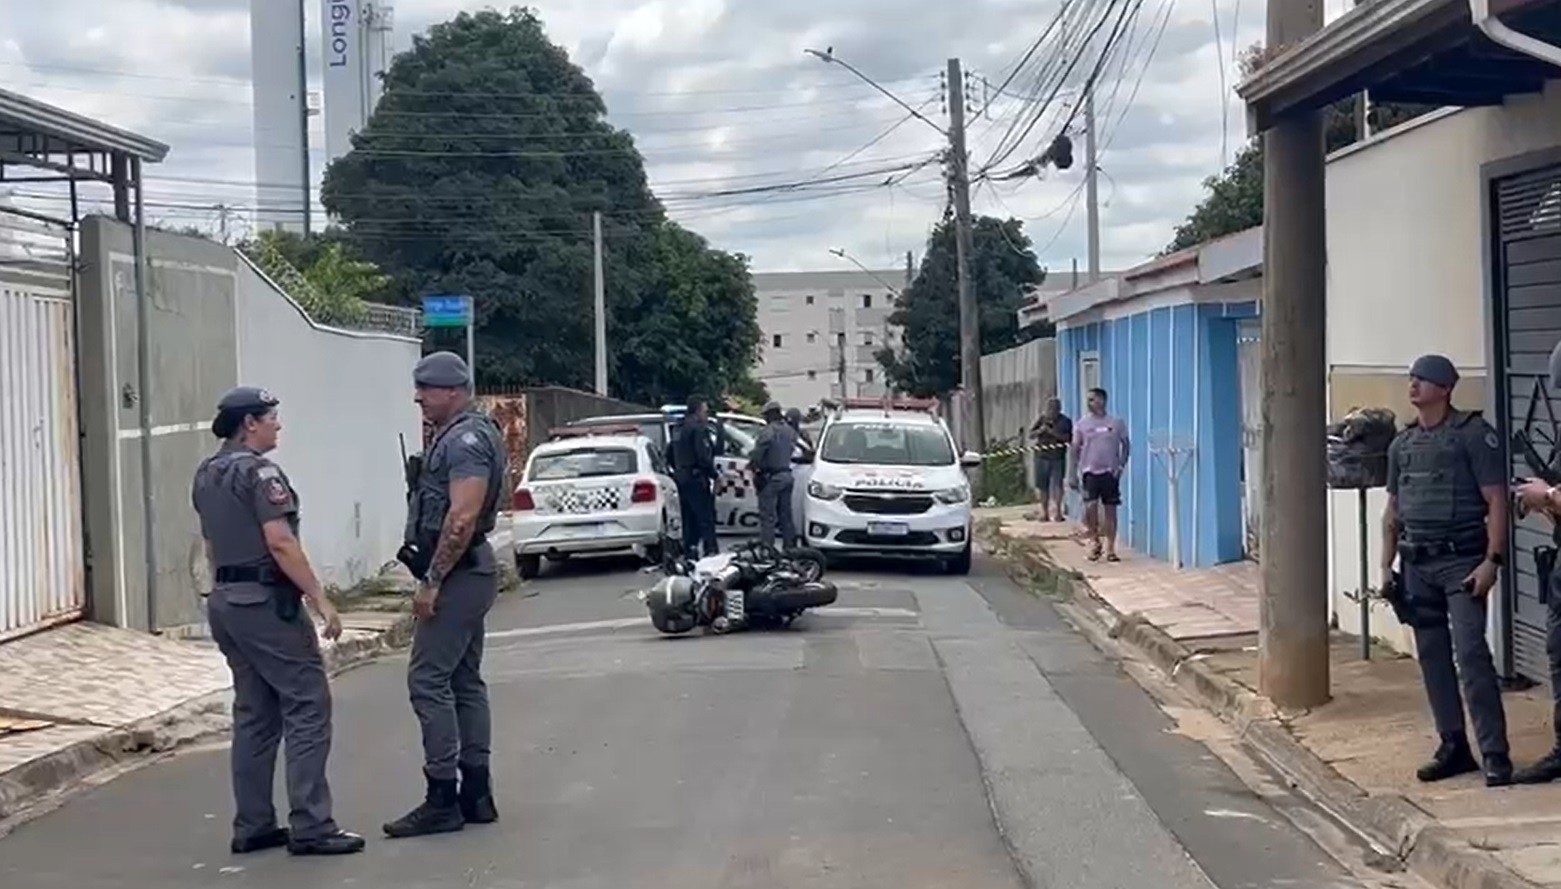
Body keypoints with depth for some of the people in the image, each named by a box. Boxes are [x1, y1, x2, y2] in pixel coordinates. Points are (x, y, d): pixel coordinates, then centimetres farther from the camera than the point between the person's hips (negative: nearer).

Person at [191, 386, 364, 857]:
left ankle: (252, 826, 13)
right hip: (267, 602, -9)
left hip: (226, 602, 9)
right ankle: (310, 827, -8)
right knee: (307, 707, -6)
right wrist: (321, 599, -18)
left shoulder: (206, 474, 14)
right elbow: (281, 543, -20)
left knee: (254, 714, 13)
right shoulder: (258, 471, -14)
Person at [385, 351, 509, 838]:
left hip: (456, 574, -11)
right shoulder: (461, 435, 18)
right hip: (468, 574, 11)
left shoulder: (466, 439, -16)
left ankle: (442, 799, -7)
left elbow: (463, 517, -25)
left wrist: (431, 581, -23)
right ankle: (476, 795, 16)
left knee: (428, 680, -9)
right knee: (465, 681, 12)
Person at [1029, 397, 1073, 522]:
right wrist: (1040, 430, -12)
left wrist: (1053, 432, -18)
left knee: (1057, 484, -11)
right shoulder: (1041, 419, 6)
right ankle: (1044, 512, 18)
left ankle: (1057, 511, -11)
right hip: (1042, 456, 3)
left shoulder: (1065, 421, -1)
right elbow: (1031, 435, 7)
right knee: (1043, 486, 8)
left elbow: (1068, 438, -10)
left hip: (1058, 457, -3)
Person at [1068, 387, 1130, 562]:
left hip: (1110, 472, 0)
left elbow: (1126, 445, 10)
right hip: (1090, 471, 0)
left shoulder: (1116, 423, 2)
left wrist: (1121, 465, -3)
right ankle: (1094, 540, 6)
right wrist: (1073, 474, 0)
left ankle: (1110, 549, 9)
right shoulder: (1082, 424, 3)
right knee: (1090, 505, -16)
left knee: (1110, 509, 3)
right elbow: (1075, 449, 5)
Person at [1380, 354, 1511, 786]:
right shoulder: (1402, 444, 14)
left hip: (1462, 560, -6)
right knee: (1432, 657, 8)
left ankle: (1494, 754, -9)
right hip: (1416, 564, 6)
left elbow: (1496, 501, -8)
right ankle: (1454, 747, 17)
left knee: (1470, 652, -13)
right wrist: (1386, 566, 13)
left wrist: (1491, 560, -16)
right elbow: (1393, 511, 20)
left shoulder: (1473, 433, -5)